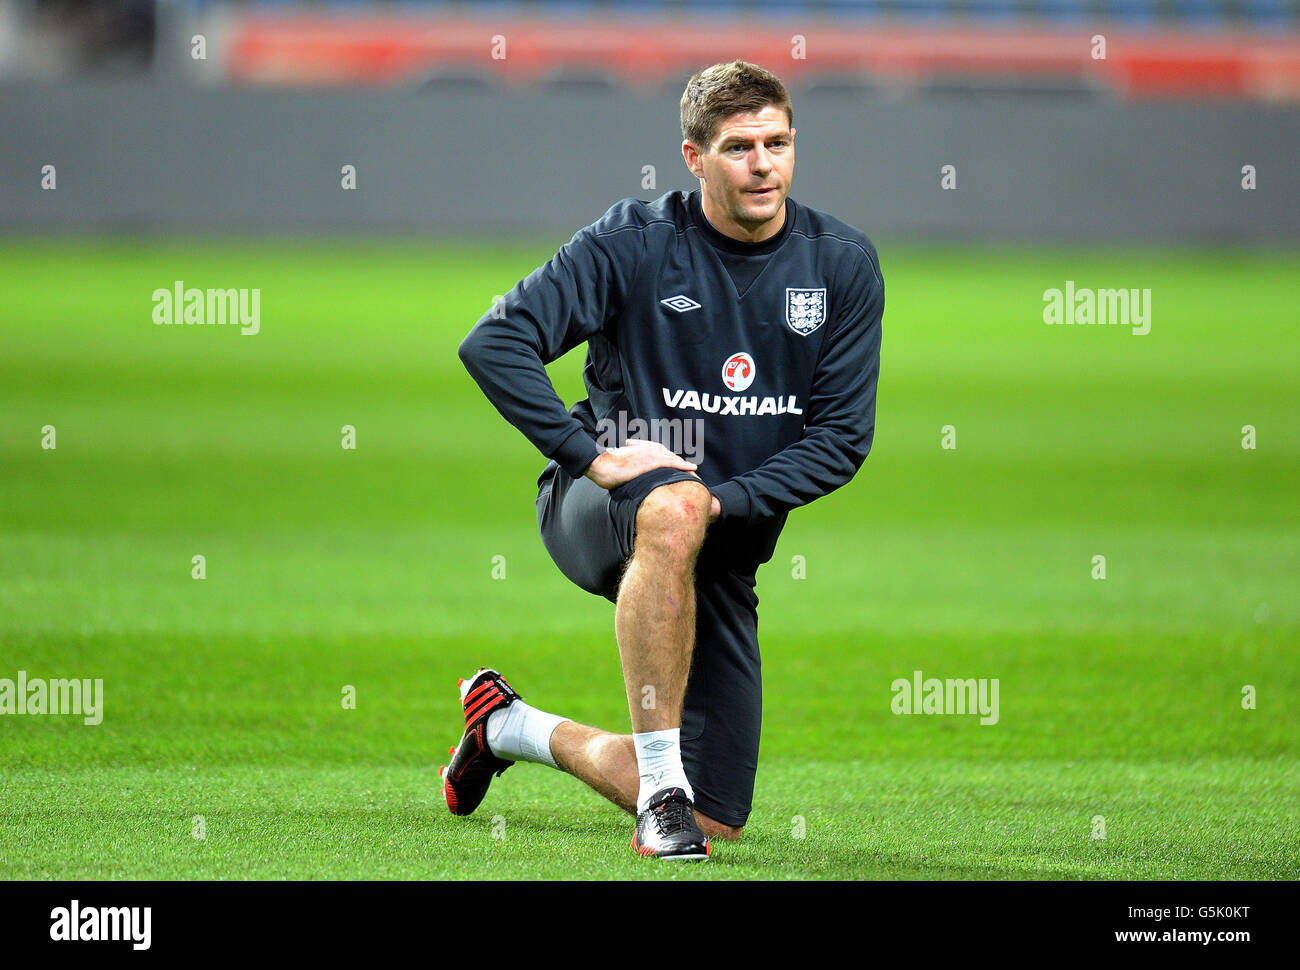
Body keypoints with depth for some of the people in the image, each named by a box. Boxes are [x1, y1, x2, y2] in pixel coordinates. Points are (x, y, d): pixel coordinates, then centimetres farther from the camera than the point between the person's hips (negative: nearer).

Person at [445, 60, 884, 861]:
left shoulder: (843, 265, -1)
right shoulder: (634, 242, -10)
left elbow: (843, 436, -3)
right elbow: (495, 343, -15)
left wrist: (727, 499, -18)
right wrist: (591, 455, -24)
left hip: (723, 549, 4)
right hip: (593, 515, -4)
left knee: (716, 821, -1)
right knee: (672, 507, -44)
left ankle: (515, 727, 27)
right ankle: (662, 786, -35)